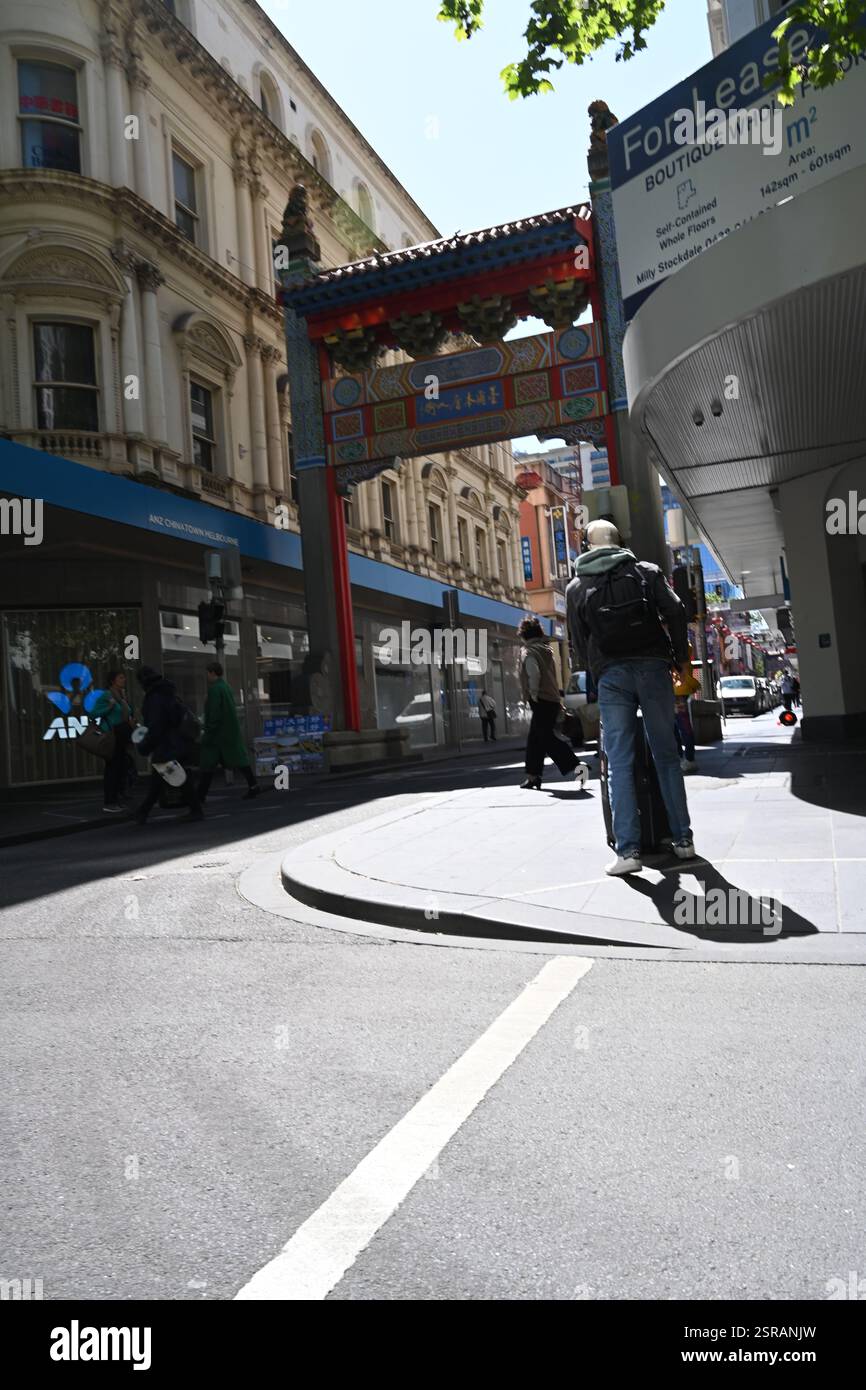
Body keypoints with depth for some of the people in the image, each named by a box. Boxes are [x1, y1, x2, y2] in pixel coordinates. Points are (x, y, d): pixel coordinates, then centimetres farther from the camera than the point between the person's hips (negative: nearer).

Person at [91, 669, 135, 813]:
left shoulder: (123, 695, 16)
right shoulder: (105, 695, -7)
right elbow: (94, 713, -12)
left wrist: (130, 721, 11)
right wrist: (109, 707, -22)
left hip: (123, 737, 8)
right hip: (112, 736, -8)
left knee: (123, 767, 7)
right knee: (112, 768, -8)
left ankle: (117, 800, 15)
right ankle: (108, 802, -3)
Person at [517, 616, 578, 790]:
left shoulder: (529, 652, -7)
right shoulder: (546, 650, 18)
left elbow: (534, 674, -19)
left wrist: (533, 696, -11)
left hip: (541, 702, -9)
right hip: (553, 700, 9)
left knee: (547, 737, -10)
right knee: (535, 739, 15)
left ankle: (574, 767, -20)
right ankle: (532, 776, 20)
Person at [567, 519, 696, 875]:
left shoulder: (576, 587, 10)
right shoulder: (646, 571, 9)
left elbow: (577, 642, 9)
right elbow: (675, 612, 1)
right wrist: (682, 659, 10)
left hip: (611, 675, -1)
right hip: (653, 666, 1)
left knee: (619, 763, -1)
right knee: (666, 755, 9)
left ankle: (628, 850, -6)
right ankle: (683, 839, 13)